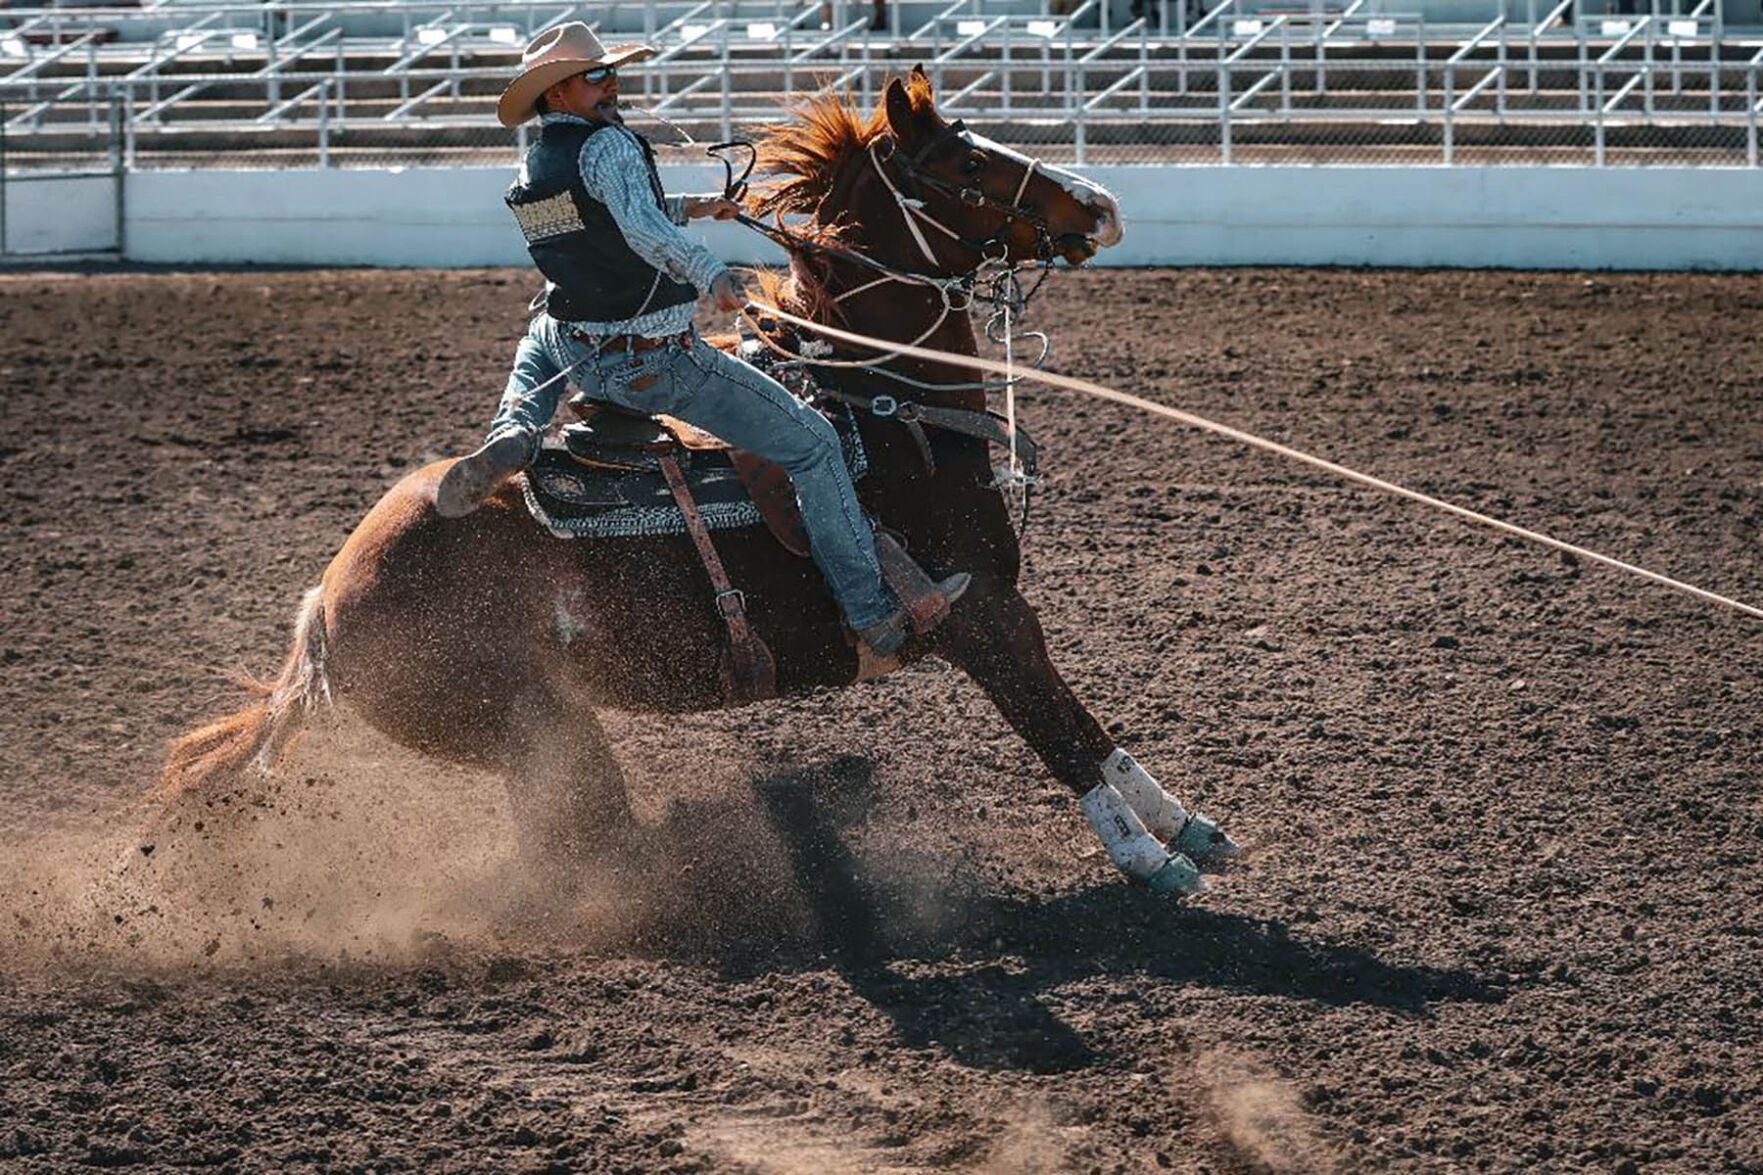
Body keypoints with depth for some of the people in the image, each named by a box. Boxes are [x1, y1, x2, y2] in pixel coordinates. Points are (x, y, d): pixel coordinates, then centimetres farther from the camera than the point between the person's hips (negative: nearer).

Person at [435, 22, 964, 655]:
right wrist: (711, 274, -39)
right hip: (659, 362, -7)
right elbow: (642, 227, -36)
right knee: (813, 442, 2)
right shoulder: (609, 144, -17)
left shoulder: (530, 169, 10)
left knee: (540, 336, 45)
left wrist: (686, 207, 29)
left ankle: (511, 436, 11)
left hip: (577, 356, 7)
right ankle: (875, 615, 1)